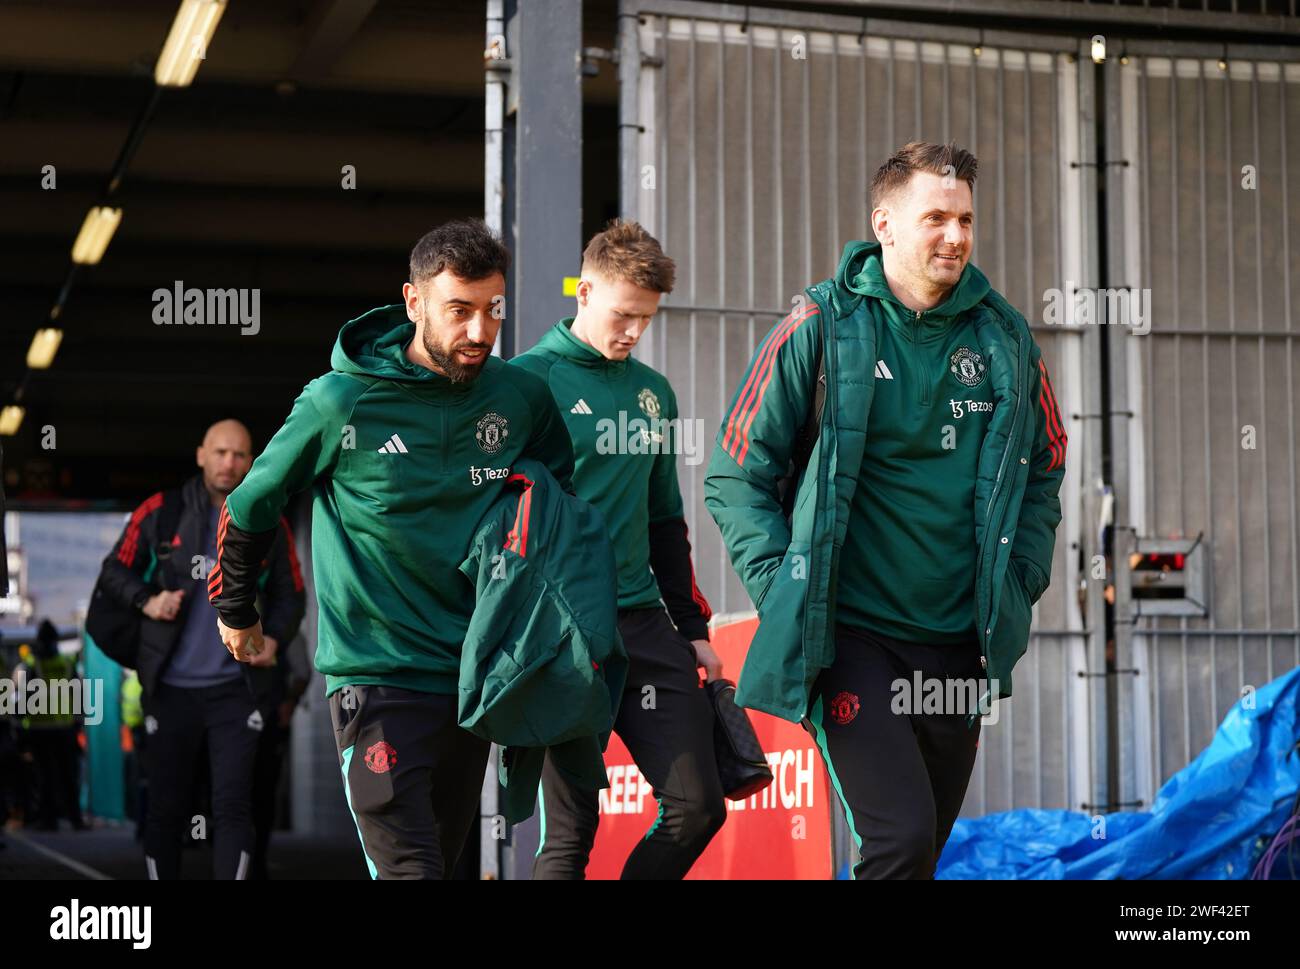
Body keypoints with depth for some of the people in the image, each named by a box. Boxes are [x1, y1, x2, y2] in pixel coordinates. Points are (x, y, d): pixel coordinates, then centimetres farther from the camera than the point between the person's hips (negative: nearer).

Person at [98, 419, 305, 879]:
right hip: (170, 689, 0)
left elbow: (290, 595, 13)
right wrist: (147, 600, -12)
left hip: (236, 690, 0)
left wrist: (274, 636, -6)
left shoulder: (269, 526, 3)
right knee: (167, 808, 8)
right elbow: (116, 570, 6)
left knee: (232, 806, -6)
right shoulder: (160, 512, -1)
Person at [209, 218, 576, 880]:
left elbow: (559, 494, 19)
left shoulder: (520, 397, 0)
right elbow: (252, 505, 3)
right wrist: (235, 613, 16)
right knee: (410, 867, -16)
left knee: (447, 858, 14)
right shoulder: (341, 403, -11)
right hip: (377, 677, -5)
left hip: (472, 674, 5)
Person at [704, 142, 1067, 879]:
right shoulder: (823, 327, -6)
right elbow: (738, 474, -2)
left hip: (960, 643, 5)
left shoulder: (1004, 335, 5)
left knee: (926, 845, 13)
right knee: (902, 838, -18)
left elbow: (1043, 470, 18)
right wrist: (787, 590, -9)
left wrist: (1018, 583, 7)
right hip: (853, 633, -5)